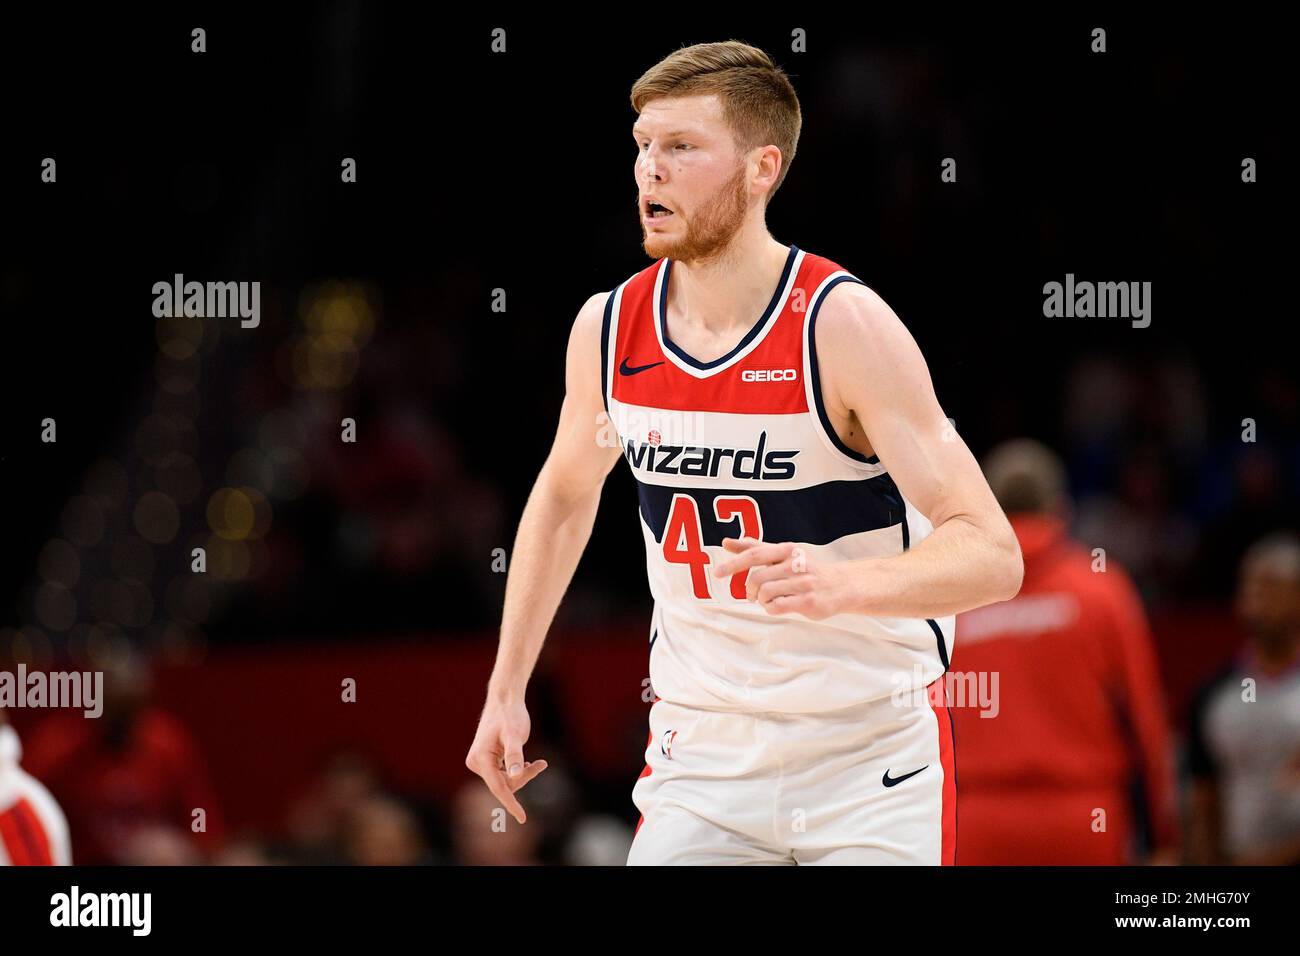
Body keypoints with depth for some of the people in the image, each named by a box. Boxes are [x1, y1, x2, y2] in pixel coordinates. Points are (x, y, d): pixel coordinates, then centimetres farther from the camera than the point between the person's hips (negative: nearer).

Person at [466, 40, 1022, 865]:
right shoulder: (608, 331, -2)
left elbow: (992, 556, -22)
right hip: (703, 751, 4)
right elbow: (565, 495, 20)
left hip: (873, 761, -4)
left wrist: (847, 585, -41)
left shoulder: (843, 327, -18)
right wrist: (507, 692, 16)